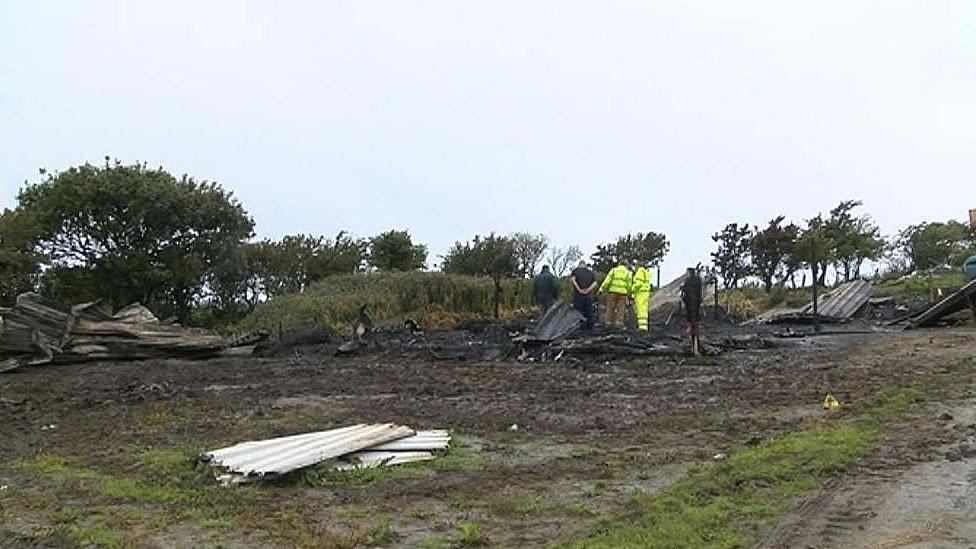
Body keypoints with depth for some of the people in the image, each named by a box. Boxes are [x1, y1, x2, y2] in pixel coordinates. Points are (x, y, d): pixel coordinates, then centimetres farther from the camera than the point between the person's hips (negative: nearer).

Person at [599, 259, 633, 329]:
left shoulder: (614, 270, 9)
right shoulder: (628, 272, 9)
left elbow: (608, 279, -3)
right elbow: (629, 284, 3)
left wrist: (602, 288, -7)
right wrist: (629, 295, 8)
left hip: (614, 291, 1)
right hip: (623, 292, -1)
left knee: (612, 308, 8)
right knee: (621, 308, 2)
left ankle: (609, 322, 5)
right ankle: (619, 322, -6)